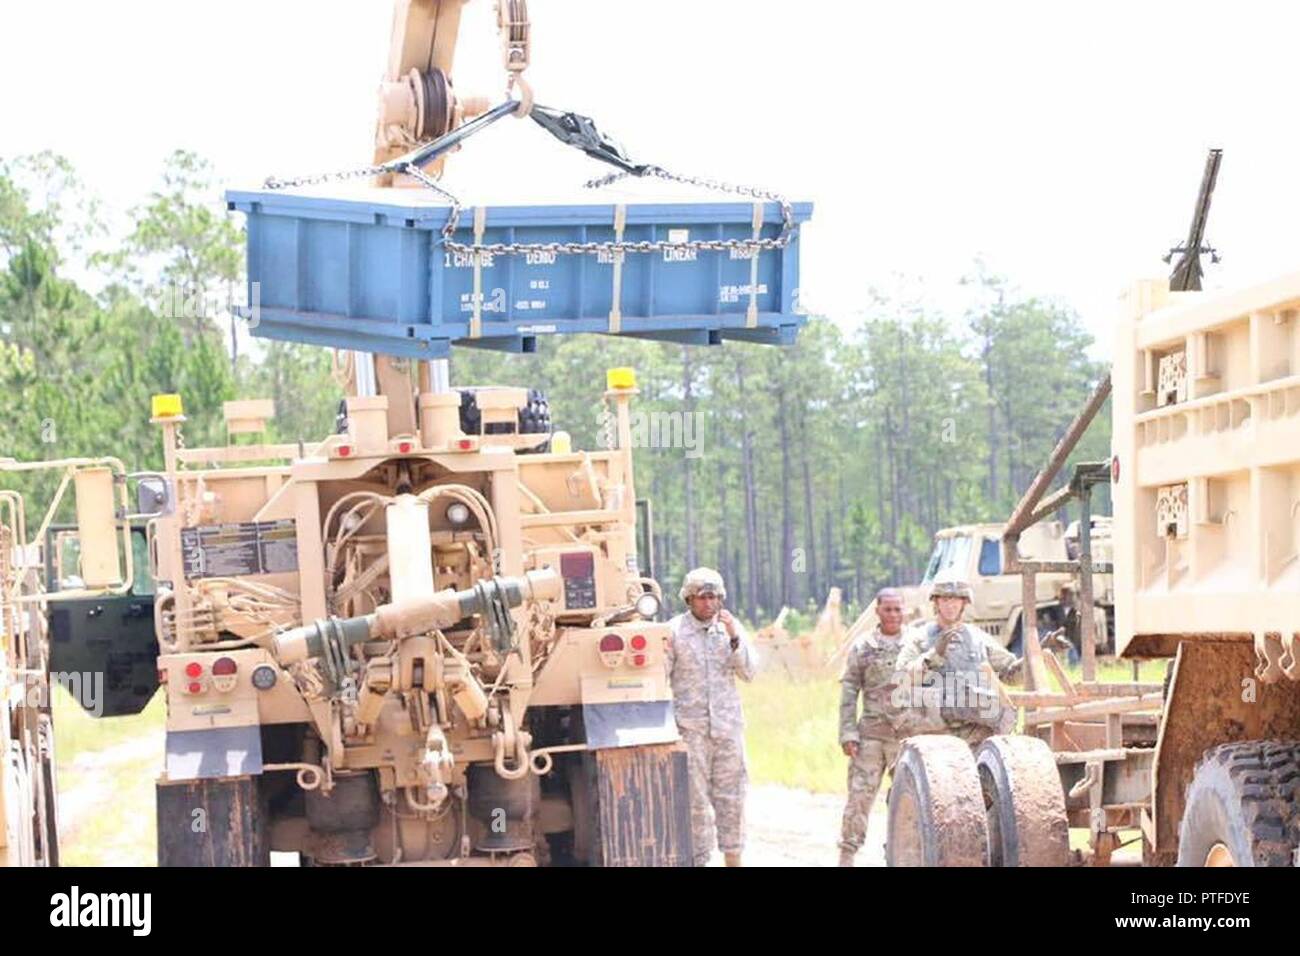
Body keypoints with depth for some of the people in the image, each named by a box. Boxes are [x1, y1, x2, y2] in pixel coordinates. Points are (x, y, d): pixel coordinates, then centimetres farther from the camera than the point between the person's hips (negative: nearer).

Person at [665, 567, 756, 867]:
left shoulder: (731, 626, 7)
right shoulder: (675, 630, -1)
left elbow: (748, 673, 0)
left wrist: (734, 637, -10)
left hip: (727, 723, 3)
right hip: (690, 726, -3)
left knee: (730, 796, 6)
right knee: (695, 797, -3)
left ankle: (733, 858, 15)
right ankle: (698, 859, 2)